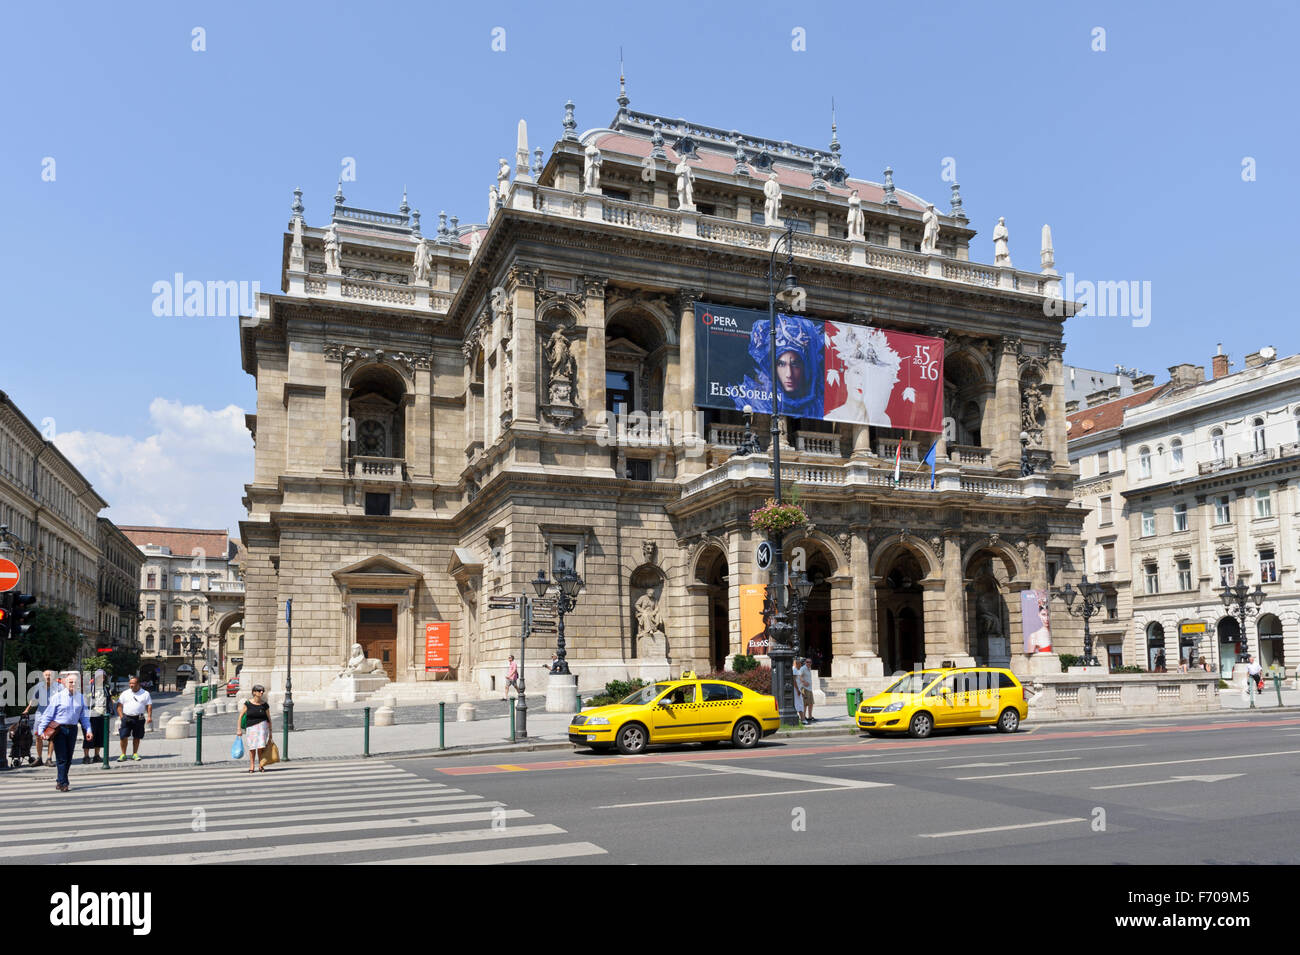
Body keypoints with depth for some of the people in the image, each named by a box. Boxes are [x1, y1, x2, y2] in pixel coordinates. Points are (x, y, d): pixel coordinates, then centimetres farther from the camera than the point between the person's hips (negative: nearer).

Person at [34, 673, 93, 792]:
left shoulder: (81, 698, 7)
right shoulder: (57, 697, -5)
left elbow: (84, 716, 12)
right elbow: (47, 714, -5)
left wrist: (88, 730, 4)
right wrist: (41, 730, -11)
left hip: (72, 729, 4)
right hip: (58, 729, -4)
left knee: (68, 758, 10)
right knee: (61, 758, -6)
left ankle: (60, 781, 25)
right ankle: (63, 783, -1)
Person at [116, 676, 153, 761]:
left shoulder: (145, 694, 8)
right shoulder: (125, 693, 10)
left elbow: (149, 706, 5)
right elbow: (119, 706, 7)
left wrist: (149, 717, -7)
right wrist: (121, 717, -4)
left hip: (139, 719, 0)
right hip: (126, 718, 0)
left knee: (137, 737, 5)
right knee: (123, 736, -6)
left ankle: (135, 754, 16)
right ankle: (123, 754, 7)